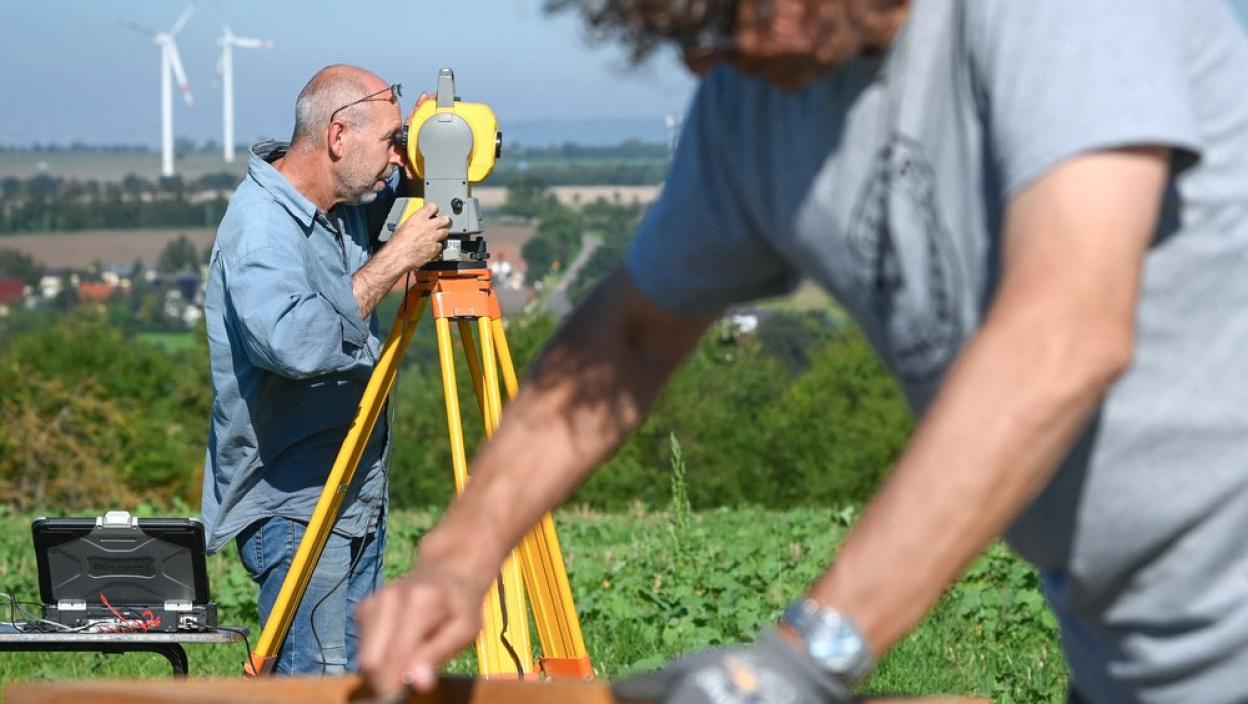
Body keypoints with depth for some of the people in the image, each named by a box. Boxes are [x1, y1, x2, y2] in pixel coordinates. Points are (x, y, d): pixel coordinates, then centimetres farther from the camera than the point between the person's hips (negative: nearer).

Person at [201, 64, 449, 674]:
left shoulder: (347, 207, 6)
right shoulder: (260, 227, -19)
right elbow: (296, 342, -35)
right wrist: (395, 259, -27)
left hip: (357, 501, 9)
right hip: (294, 506, -9)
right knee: (319, 682, -13)